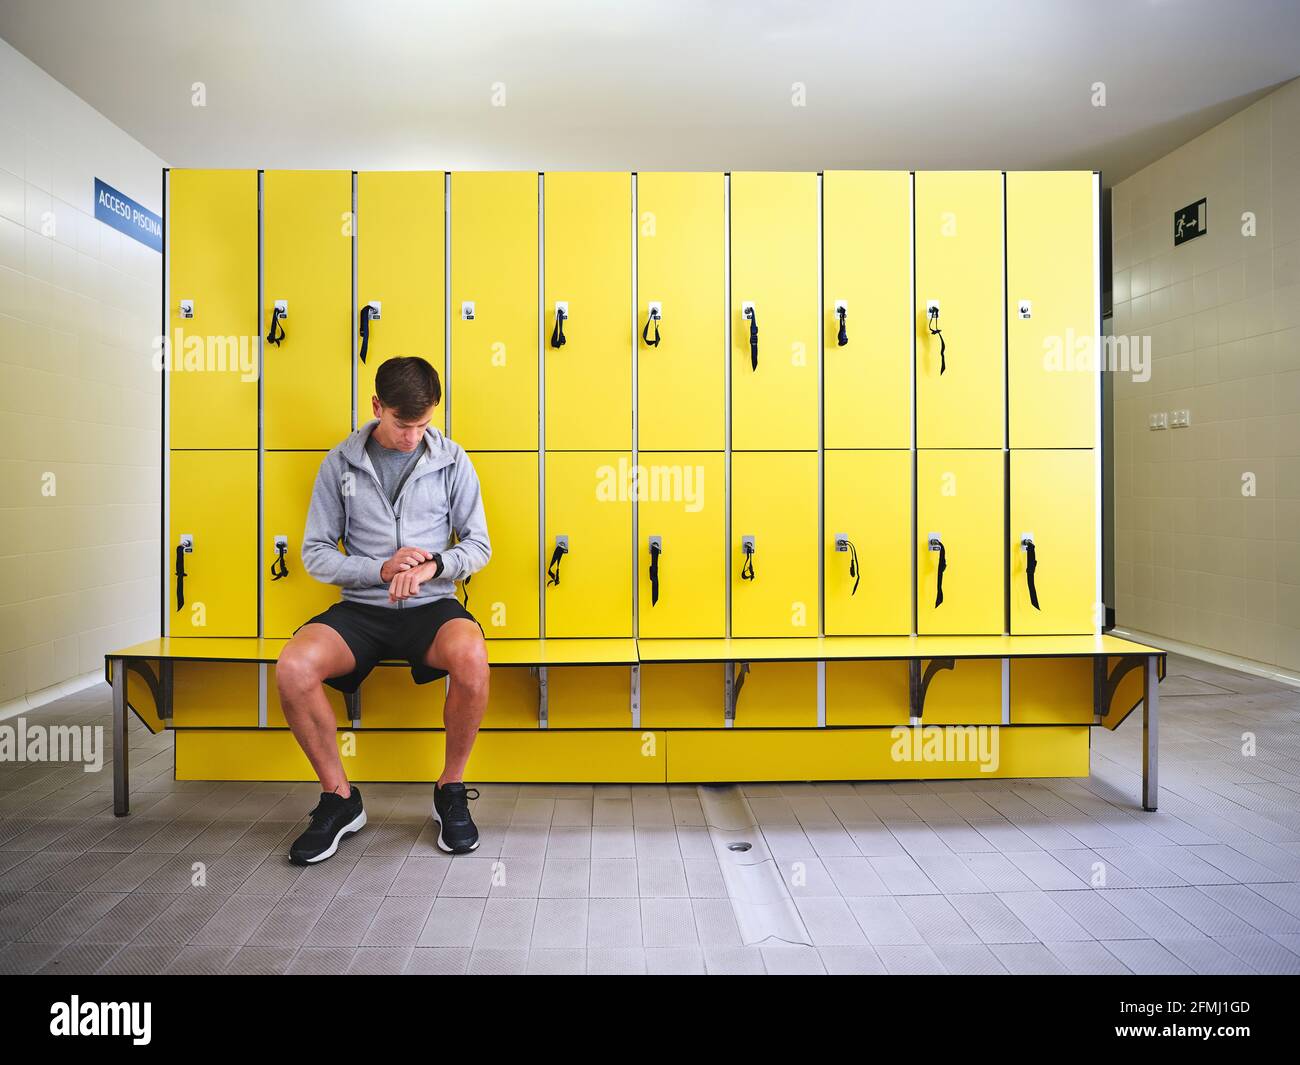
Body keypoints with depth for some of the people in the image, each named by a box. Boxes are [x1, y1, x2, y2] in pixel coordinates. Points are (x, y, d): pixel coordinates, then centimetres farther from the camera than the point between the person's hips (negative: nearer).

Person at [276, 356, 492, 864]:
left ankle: (451, 789, -9)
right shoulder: (340, 463, 4)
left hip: (431, 605, -1)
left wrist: (433, 566, -16)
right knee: (292, 667, -27)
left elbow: (478, 545, 4)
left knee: (471, 657, -35)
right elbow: (315, 553, 4)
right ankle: (339, 797, -3)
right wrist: (381, 569, -13)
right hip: (361, 607, 2)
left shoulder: (452, 461, 3)